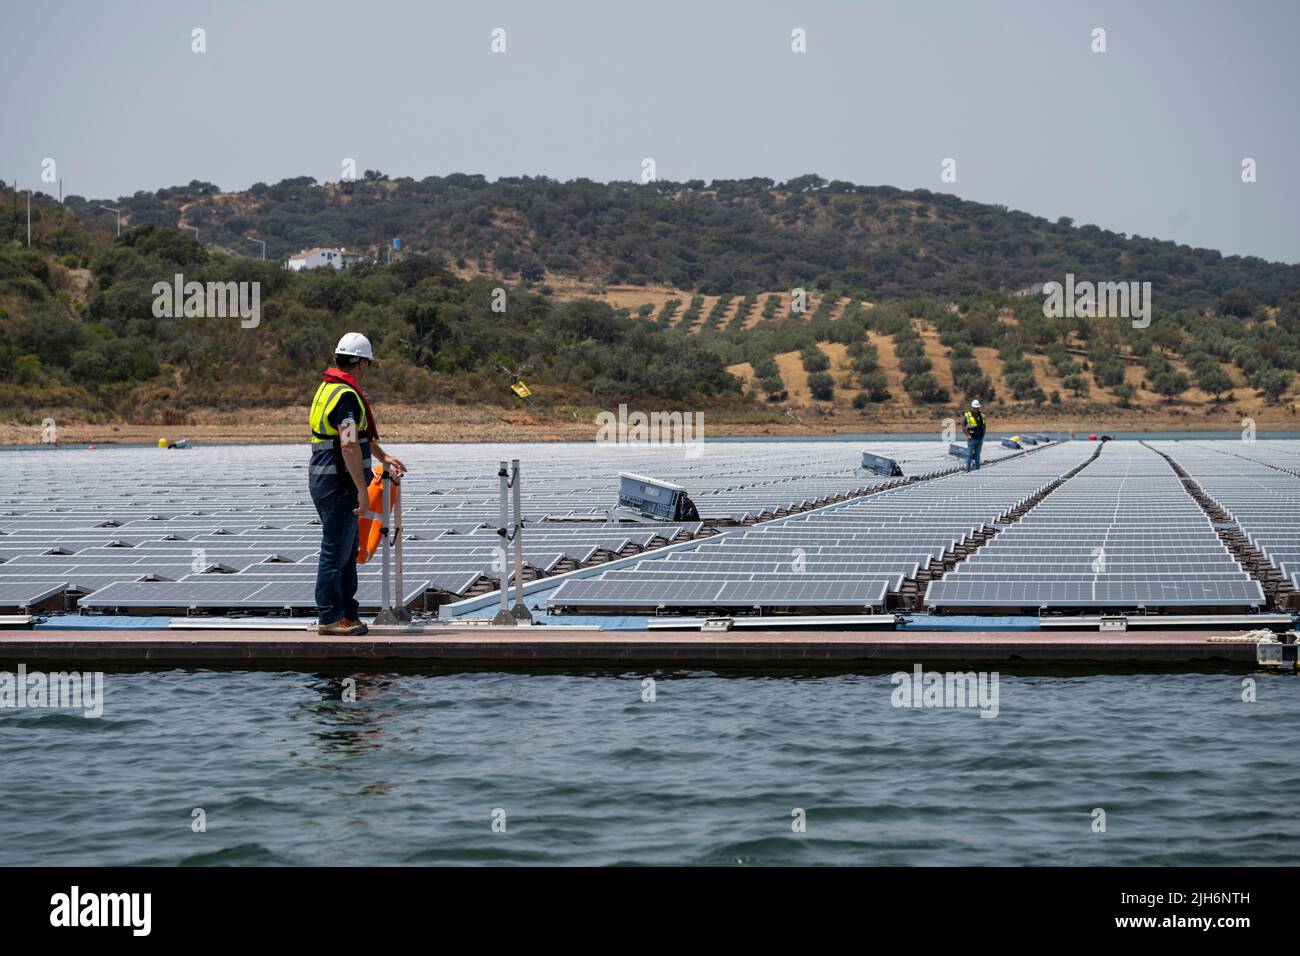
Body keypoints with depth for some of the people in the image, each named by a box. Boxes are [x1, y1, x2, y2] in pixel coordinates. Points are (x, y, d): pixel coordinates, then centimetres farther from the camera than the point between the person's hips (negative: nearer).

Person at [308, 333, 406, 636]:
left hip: (322, 480, 10)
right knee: (335, 552, -4)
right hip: (339, 483, -10)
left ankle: (347, 614, 23)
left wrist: (383, 457, 44)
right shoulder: (347, 395, -18)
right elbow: (349, 445, -26)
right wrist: (362, 490, -24)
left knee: (348, 552, 17)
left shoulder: (327, 389, 16)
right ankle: (330, 618, 1)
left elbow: (361, 433, 32)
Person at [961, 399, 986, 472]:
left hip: (979, 439, 5)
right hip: (971, 439, -5)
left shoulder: (981, 415, 10)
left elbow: (984, 426, 21)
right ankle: (967, 469, -1)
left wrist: (983, 435, 12)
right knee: (970, 454, -4)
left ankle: (977, 468, 13)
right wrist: (968, 435, -13)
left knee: (977, 454, 9)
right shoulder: (966, 416, -6)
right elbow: (963, 427, -6)